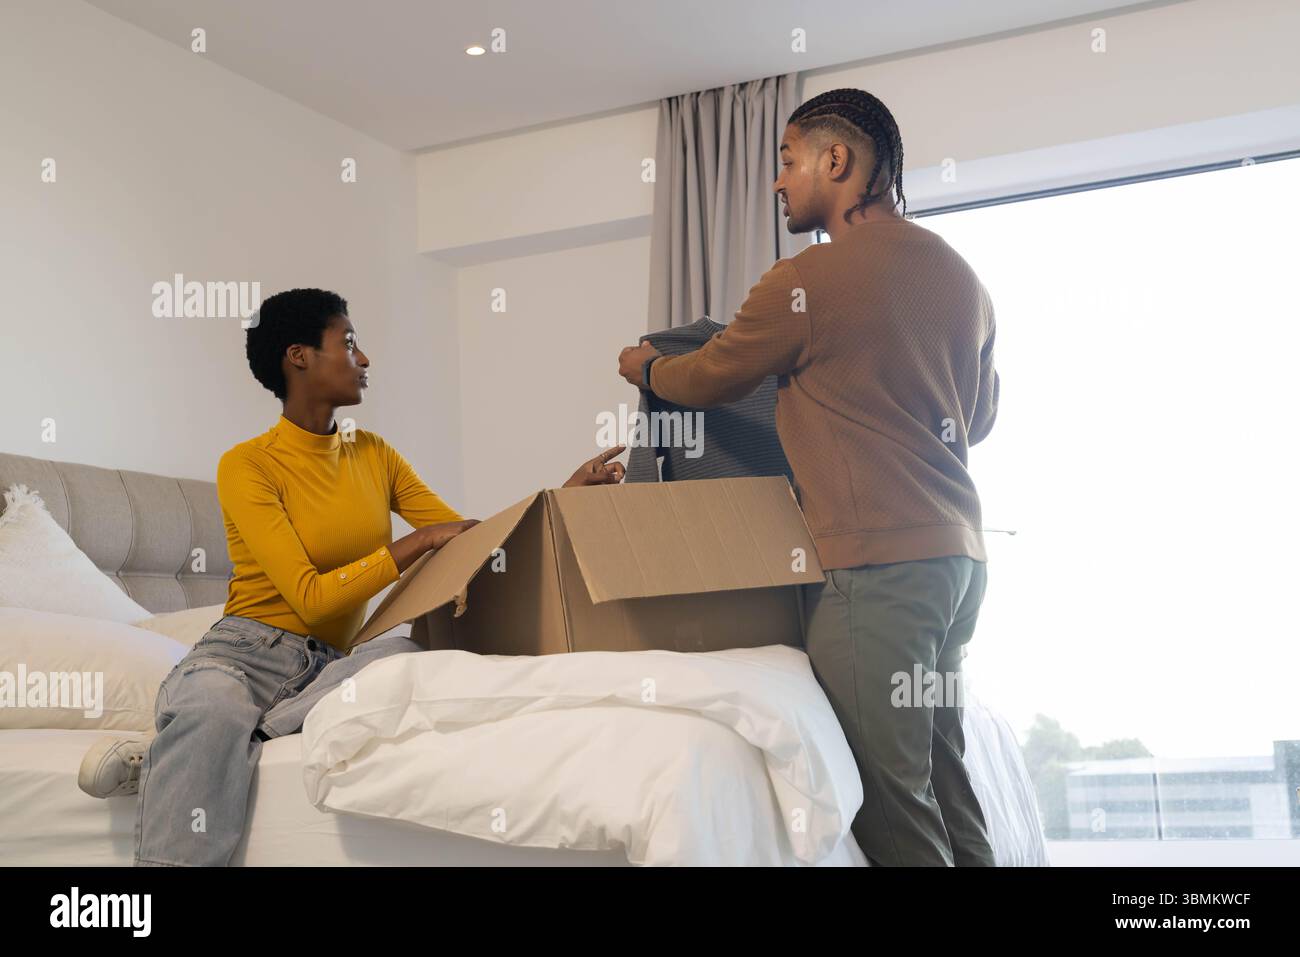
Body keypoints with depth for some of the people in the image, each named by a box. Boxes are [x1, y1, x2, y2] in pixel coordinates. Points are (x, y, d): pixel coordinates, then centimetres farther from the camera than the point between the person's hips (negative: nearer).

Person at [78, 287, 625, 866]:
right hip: (246, 651, -5)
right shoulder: (246, 465, -5)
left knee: (408, 656, -32)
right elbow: (311, 597, -13)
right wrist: (417, 543, -15)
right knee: (214, 710, -41)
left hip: (331, 664, 5)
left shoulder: (375, 456, 14)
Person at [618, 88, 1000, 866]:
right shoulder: (962, 276, 13)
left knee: (889, 789, -4)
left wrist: (644, 366, 26)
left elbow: (707, 380, 6)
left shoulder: (807, 280, -9)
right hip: (960, 552, 8)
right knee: (942, 775, 13)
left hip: (876, 560, -8)